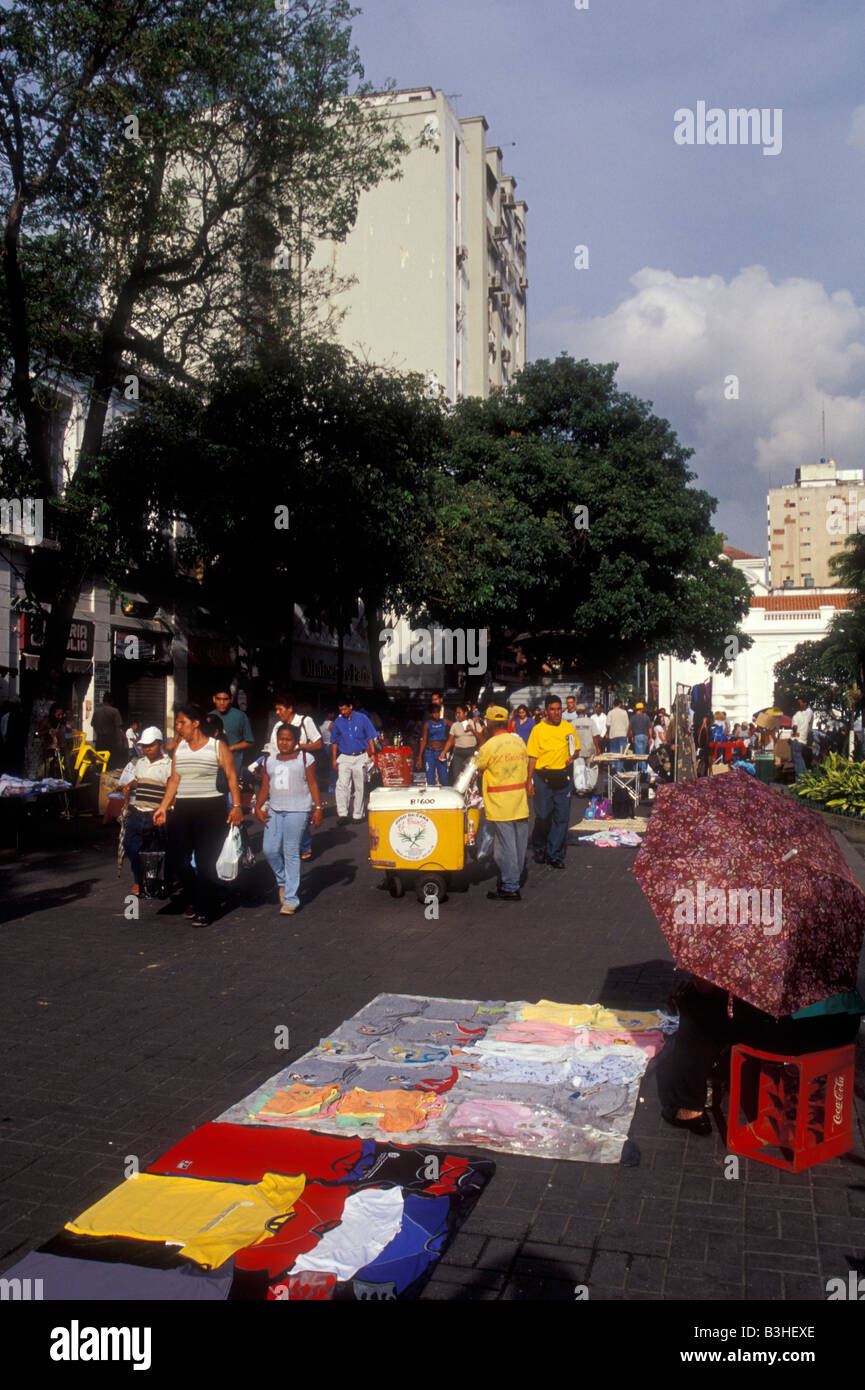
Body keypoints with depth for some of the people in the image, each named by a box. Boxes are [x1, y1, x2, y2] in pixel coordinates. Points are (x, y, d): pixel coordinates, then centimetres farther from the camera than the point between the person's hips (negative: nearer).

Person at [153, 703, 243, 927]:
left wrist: (236, 806, -12)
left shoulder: (218, 747, -2)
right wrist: (163, 806, 8)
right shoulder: (179, 747, 12)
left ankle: (204, 911, 8)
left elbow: (232, 778, -4)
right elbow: (174, 779, 14)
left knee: (205, 862, -4)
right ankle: (192, 898, 26)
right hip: (182, 809, 5)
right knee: (178, 859, 0)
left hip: (211, 809, -5)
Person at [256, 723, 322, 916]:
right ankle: (283, 882, 26)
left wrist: (318, 808, -7)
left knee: (291, 853, -4)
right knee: (269, 850, -2)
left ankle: (290, 899, 1)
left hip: (297, 810, -5)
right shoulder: (270, 760, 13)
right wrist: (259, 808, 4)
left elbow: (313, 785, 0)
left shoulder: (305, 758, 1)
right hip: (274, 810, 5)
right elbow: (265, 787, 15)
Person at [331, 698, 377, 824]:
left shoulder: (362, 718, 0)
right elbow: (334, 742, 11)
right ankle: (342, 814, -15)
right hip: (344, 758, 1)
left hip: (360, 757, -1)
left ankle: (358, 815, 13)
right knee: (342, 785, -14)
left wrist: (373, 754, -5)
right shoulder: (338, 721, 6)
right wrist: (334, 759, 6)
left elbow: (370, 738, 3)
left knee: (360, 787, 4)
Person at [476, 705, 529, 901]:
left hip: (499, 804, -6)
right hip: (520, 803, 6)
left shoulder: (488, 747, -13)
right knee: (519, 844, 12)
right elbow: (525, 768, 12)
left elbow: (477, 769, 0)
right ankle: (514, 881, 25)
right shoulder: (519, 741, 4)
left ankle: (510, 888, 3)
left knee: (505, 845, -1)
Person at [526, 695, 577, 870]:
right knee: (543, 817, 3)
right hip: (544, 778, -3)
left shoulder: (568, 728, 7)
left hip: (563, 778, 3)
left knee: (561, 818, 3)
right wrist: (529, 780, -7)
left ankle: (554, 855, 11)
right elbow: (532, 756, -2)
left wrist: (572, 756, -4)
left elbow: (575, 748, 20)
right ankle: (539, 849, 26)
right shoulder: (538, 729, -2)